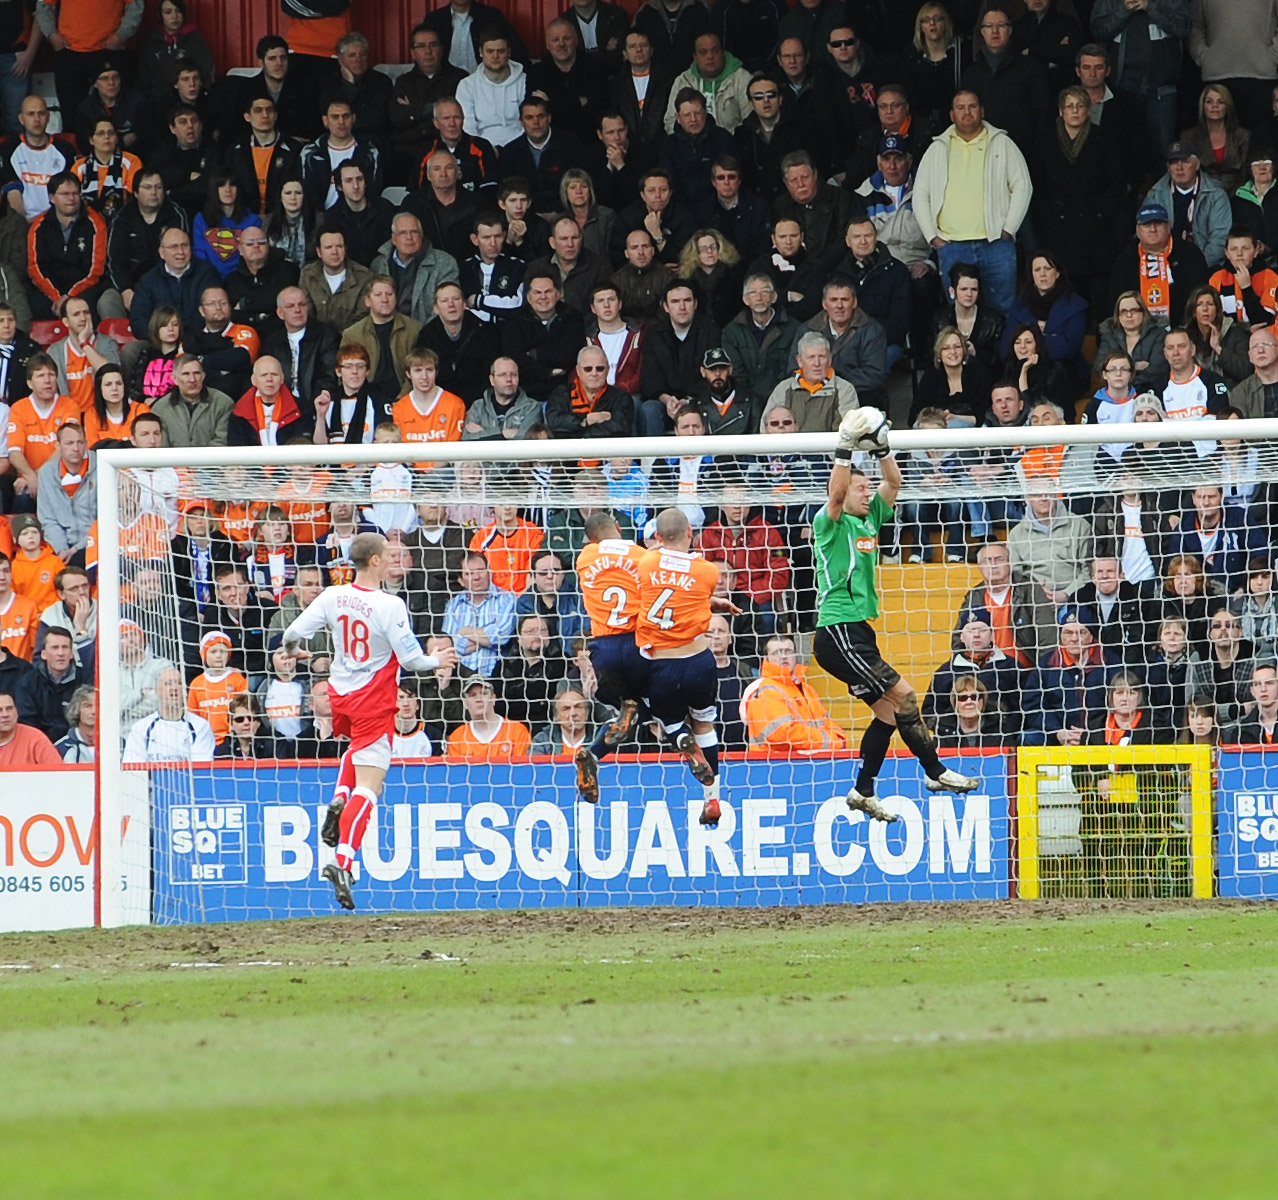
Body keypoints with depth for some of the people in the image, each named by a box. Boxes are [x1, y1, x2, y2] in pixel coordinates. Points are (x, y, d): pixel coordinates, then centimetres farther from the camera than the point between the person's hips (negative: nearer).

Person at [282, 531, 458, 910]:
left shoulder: (332, 597, -4)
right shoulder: (390, 606, -18)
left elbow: (292, 636, -1)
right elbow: (410, 659, -17)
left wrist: (290, 649, 23)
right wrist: (436, 661, 4)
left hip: (339, 694, 6)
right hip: (373, 701, -6)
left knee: (357, 747, 37)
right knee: (368, 786, -5)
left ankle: (338, 798, 12)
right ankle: (343, 863, -18)